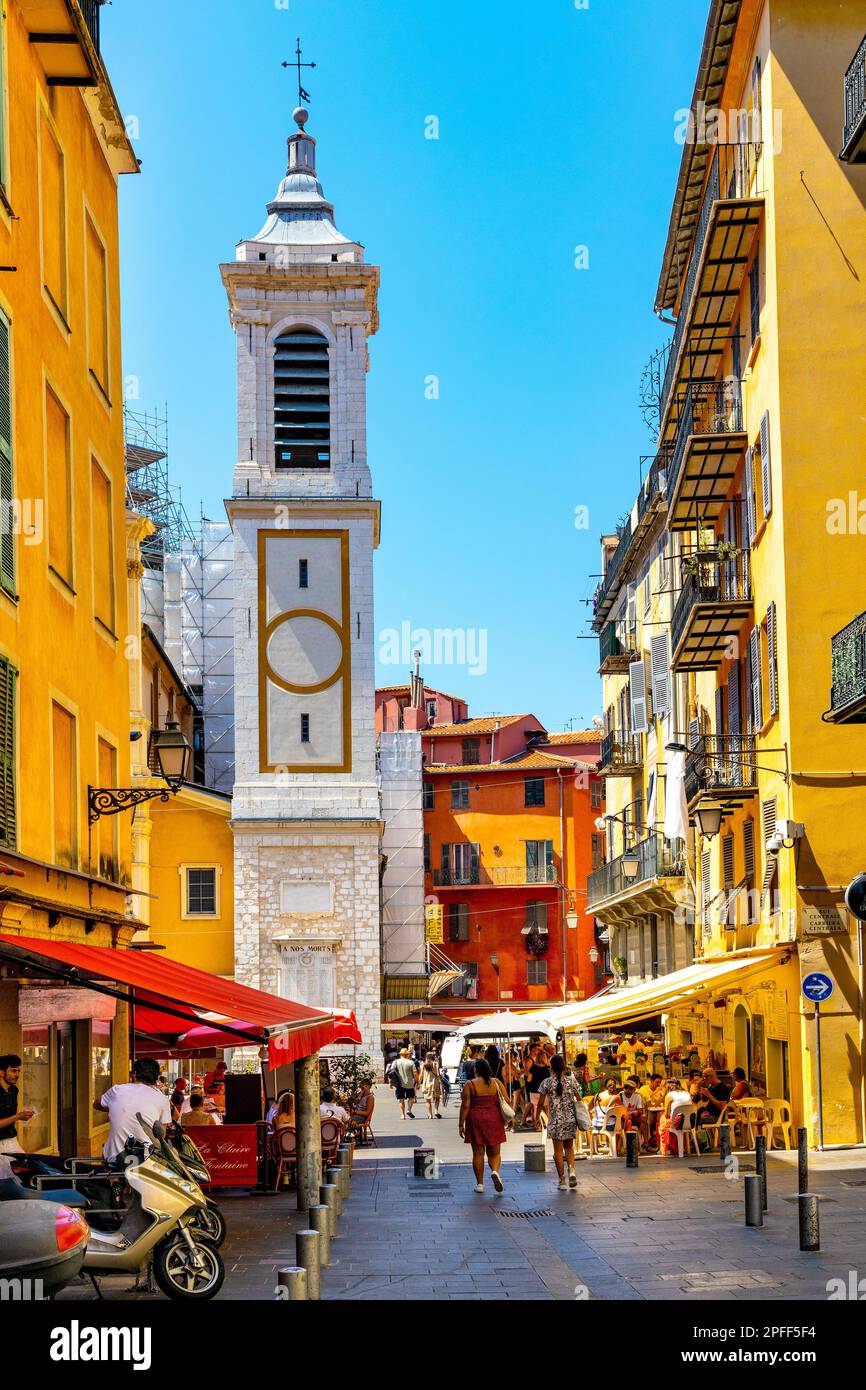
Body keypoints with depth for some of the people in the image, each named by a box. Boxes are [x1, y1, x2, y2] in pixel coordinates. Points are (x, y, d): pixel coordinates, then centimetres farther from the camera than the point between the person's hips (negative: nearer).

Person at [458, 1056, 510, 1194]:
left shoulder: (470, 1085, -5)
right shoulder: (496, 1083, 2)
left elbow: (465, 1106, -8)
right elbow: (506, 1101, 0)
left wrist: (461, 1124, -3)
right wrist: (509, 1118, 12)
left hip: (476, 1121, -2)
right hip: (494, 1120, 2)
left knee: (478, 1153, 6)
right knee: (494, 1152, 10)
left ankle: (480, 1184, 7)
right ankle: (495, 1171, -19)